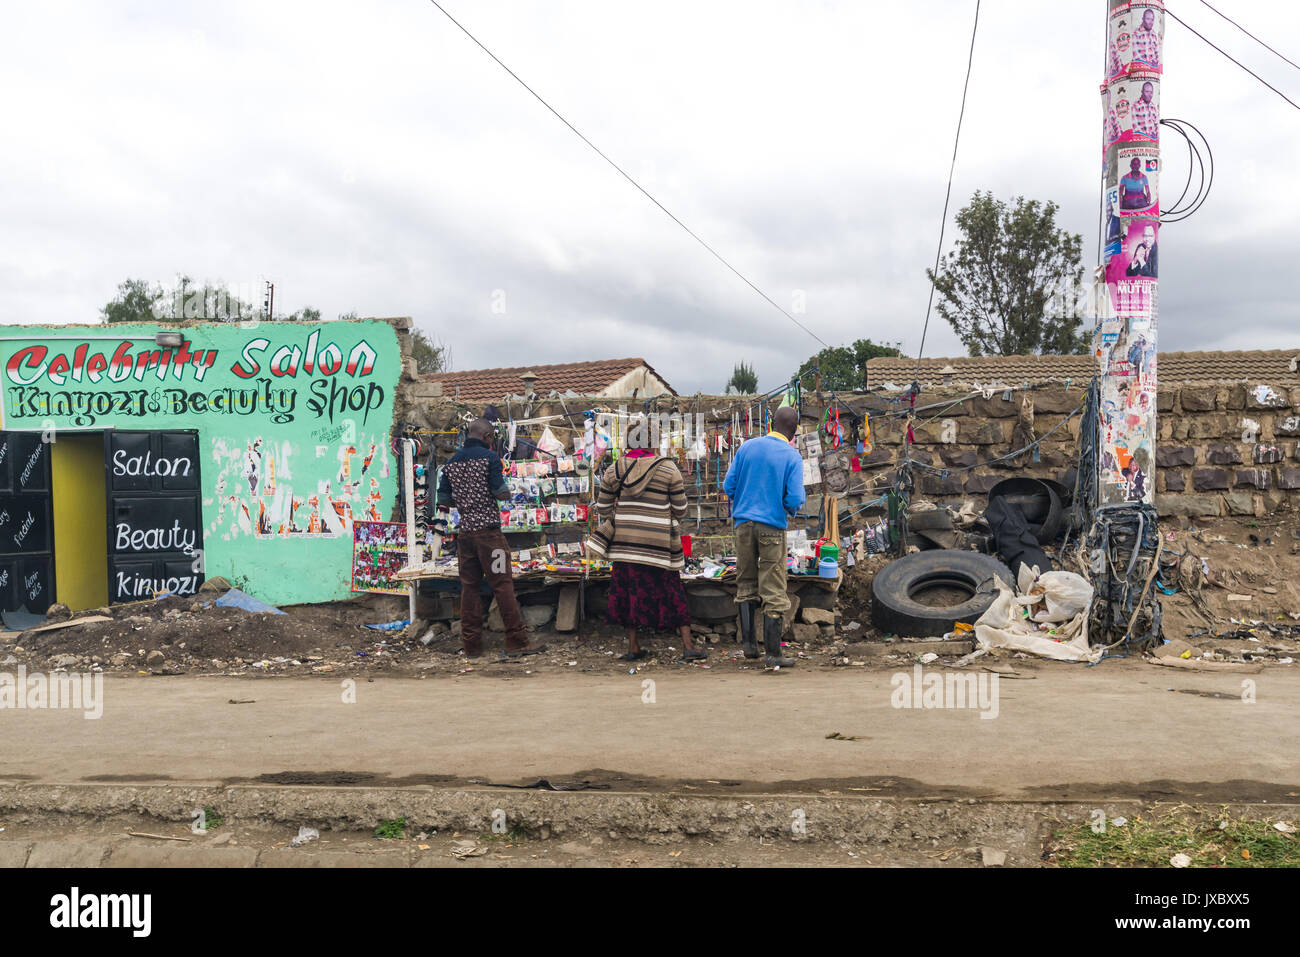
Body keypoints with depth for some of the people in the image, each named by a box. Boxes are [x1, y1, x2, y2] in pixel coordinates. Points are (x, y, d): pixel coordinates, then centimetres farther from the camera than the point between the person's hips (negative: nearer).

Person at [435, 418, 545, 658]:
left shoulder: (451, 463, 11)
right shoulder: (489, 457, -6)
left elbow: (443, 500, 12)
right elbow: (501, 494, -13)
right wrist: (507, 492, 9)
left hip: (464, 531, 6)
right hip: (488, 530, -6)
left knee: (469, 586, 8)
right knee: (502, 584, -4)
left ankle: (471, 645, 10)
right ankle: (516, 641, -3)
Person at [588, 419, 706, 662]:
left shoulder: (614, 470, 3)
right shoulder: (668, 469, -5)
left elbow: (603, 508, 9)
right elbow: (680, 511, -2)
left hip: (625, 539, 2)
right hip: (658, 543, -2)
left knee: (630, 589, 11)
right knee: (672, 591, 6)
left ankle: (634, 647, 15)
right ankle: (689, 646, 6)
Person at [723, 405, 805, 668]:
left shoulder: (747, 447, 3)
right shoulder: (792, 457, -7)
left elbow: (728, 486, 3)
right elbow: (795, 499, -13)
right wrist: (790, 510, 9)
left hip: (743, 523, 3)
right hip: (772, 526, -3)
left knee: (745, 585, 16)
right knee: (773, 591, 2)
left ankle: (748, 643, 16)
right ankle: (773, 654, 3)